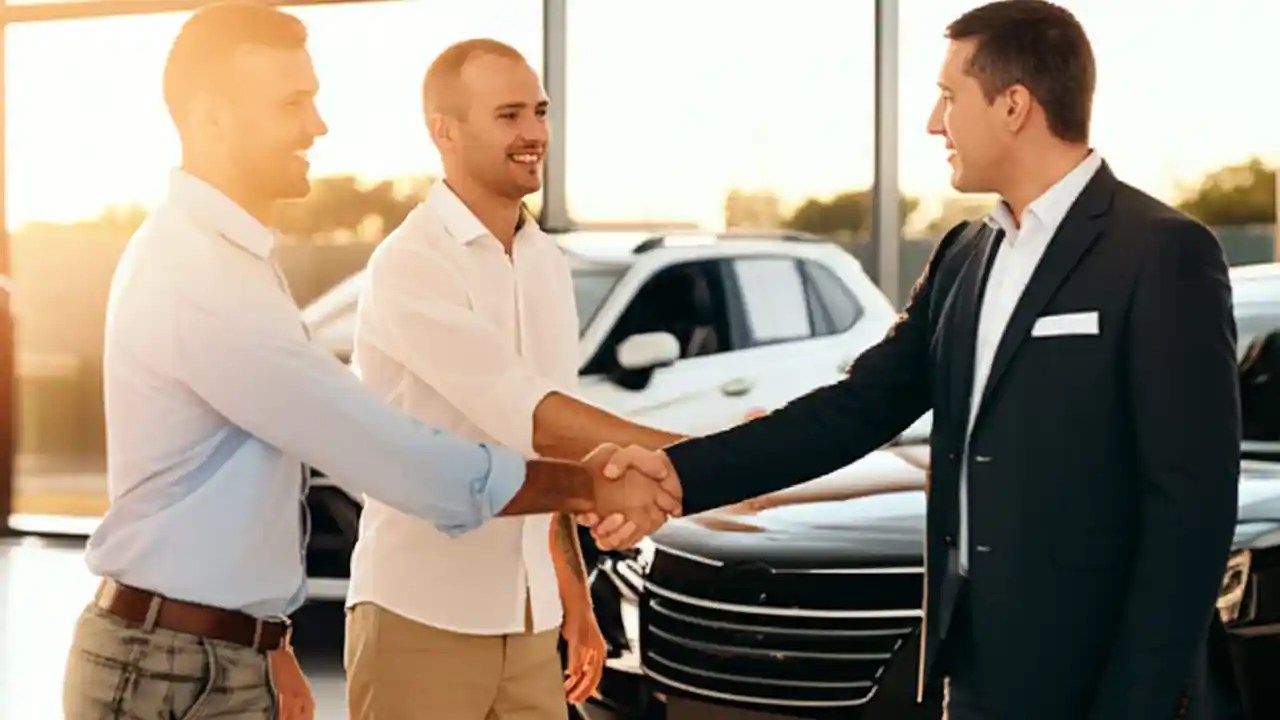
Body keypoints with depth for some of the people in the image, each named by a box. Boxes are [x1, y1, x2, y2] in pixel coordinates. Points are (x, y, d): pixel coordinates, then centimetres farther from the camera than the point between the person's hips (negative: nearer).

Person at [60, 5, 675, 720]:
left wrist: (268, 646, 16)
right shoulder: (197, 278, -21)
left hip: (225, 655, 9)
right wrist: (588, 485, -14)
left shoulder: (223, 258, 12)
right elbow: (386, 454, -22)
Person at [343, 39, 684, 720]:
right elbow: (529, 419, -21)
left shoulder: (548, 263, 11)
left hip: (527, 621, 7)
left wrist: (574, 596, 18)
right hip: (421, 618, -6)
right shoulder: (410, 264, -13)